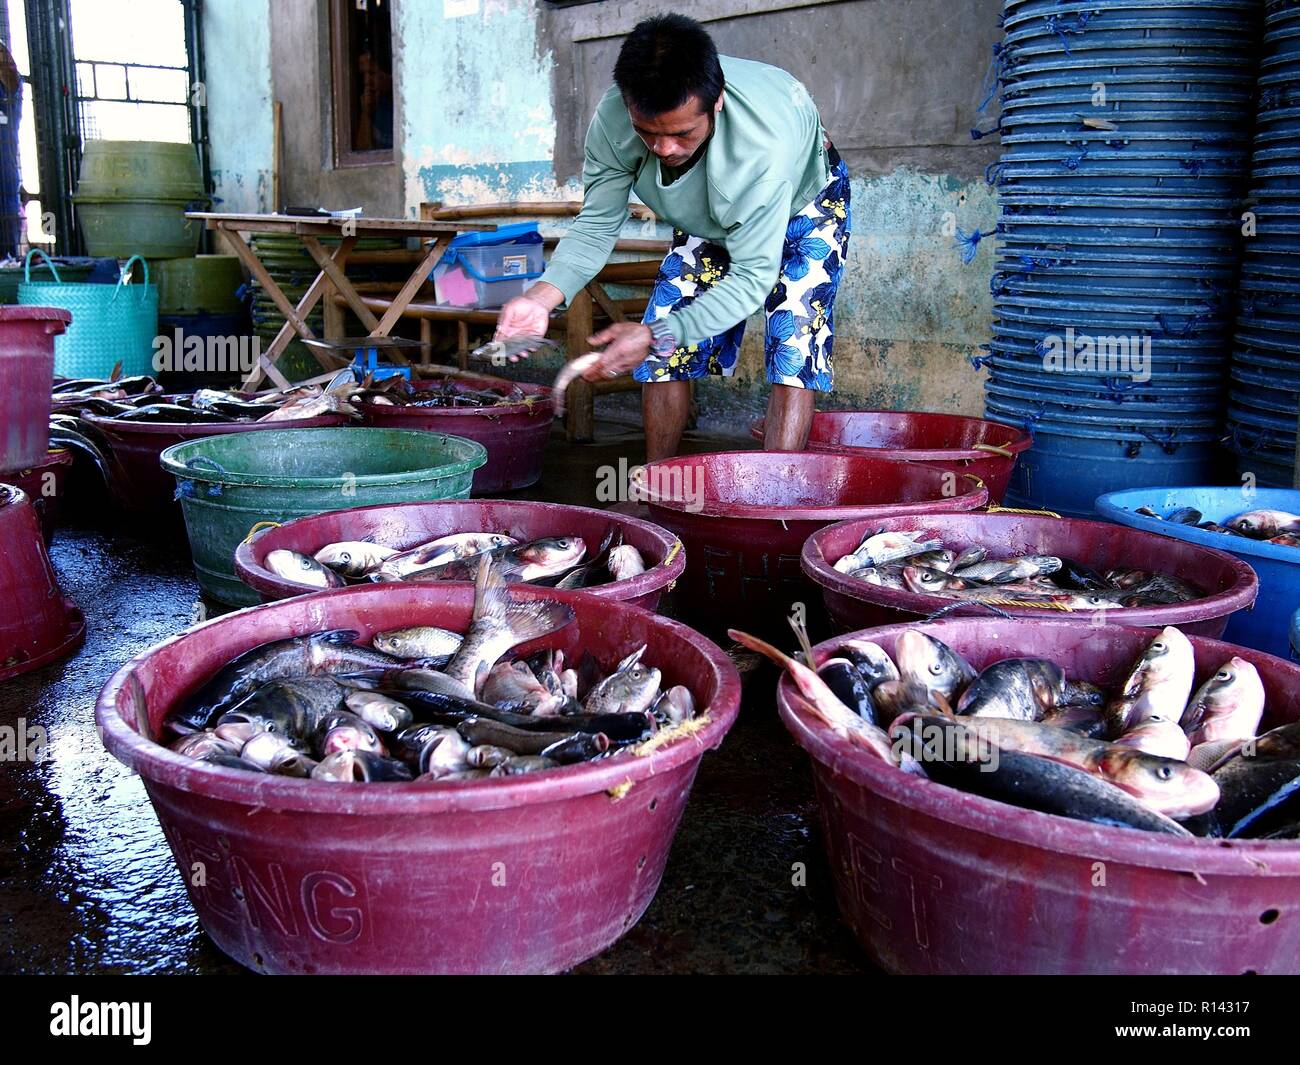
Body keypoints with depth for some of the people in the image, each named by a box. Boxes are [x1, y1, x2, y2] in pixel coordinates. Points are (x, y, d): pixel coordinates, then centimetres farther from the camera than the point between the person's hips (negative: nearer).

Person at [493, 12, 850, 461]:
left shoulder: (764, 143, -45)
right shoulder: (612, 121, -32)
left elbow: (752, 277, -40)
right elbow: (596, 225, -21)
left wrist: (657, 335, -51)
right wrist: (542, 297, -41)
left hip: (802, 202, -4)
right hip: (707, 219, 4)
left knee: (794, 350, -20)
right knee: (663, 351, -3)